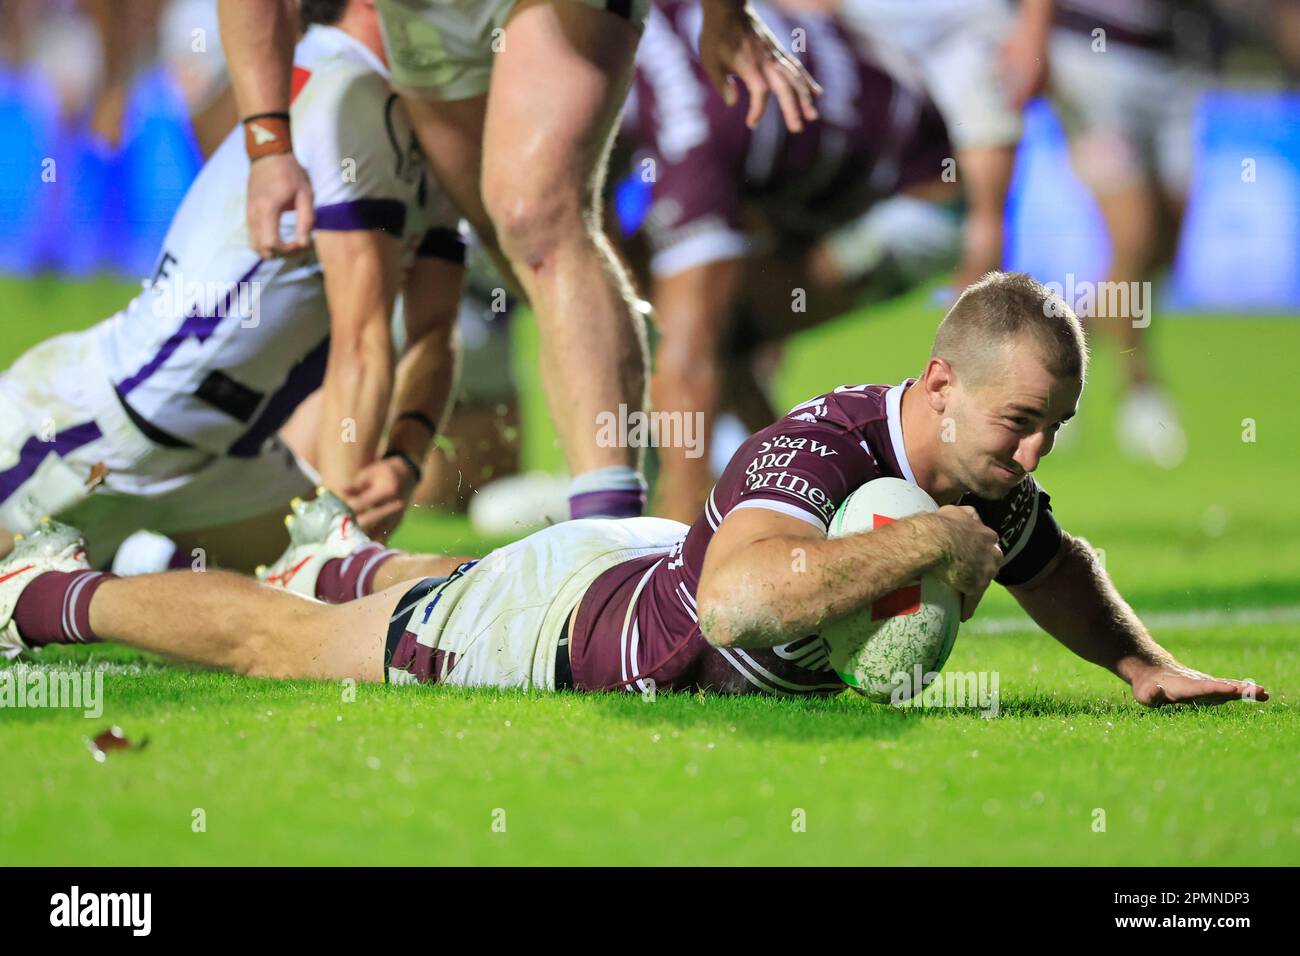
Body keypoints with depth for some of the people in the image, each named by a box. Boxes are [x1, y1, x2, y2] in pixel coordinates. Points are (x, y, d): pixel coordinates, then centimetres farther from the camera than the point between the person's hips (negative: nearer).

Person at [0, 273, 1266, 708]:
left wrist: (1147, 666, -8)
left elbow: (1052, 569, 9)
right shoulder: (817, 446, -42)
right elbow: (745, 593, -62)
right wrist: (934, 541, -51)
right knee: (272, 644, 12)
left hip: (655, 566, 7)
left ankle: (344, 560, 70)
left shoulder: (989, 479, -16)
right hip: (560, 621, -7)